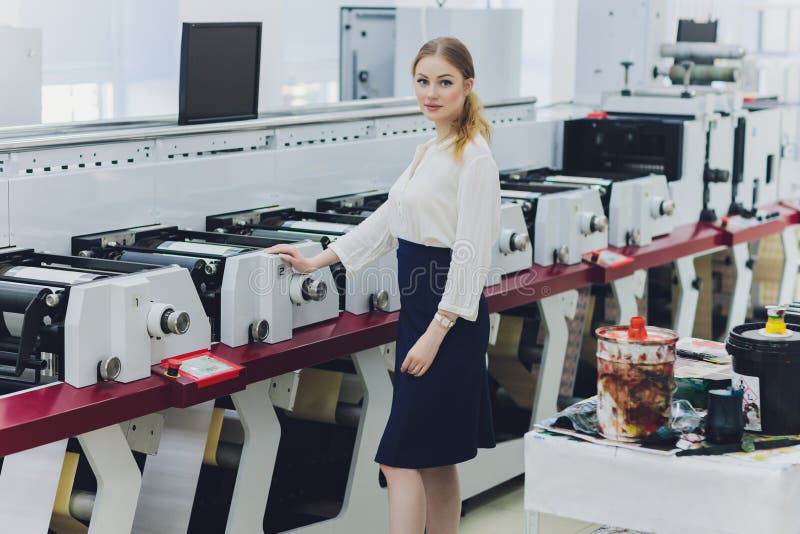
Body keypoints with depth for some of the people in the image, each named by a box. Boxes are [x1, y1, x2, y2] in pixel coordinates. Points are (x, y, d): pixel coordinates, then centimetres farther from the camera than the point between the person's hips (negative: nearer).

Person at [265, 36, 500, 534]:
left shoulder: (474, 157, -14)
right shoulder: (431, 151, 14)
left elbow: (472, 253, -18)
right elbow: (388, 219, 21)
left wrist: (436, 332, -21)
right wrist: (315, 261, 19)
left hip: (449, 317, -9)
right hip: (420, 307, 9)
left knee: (402, 458, -10)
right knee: (435, 458, 14)